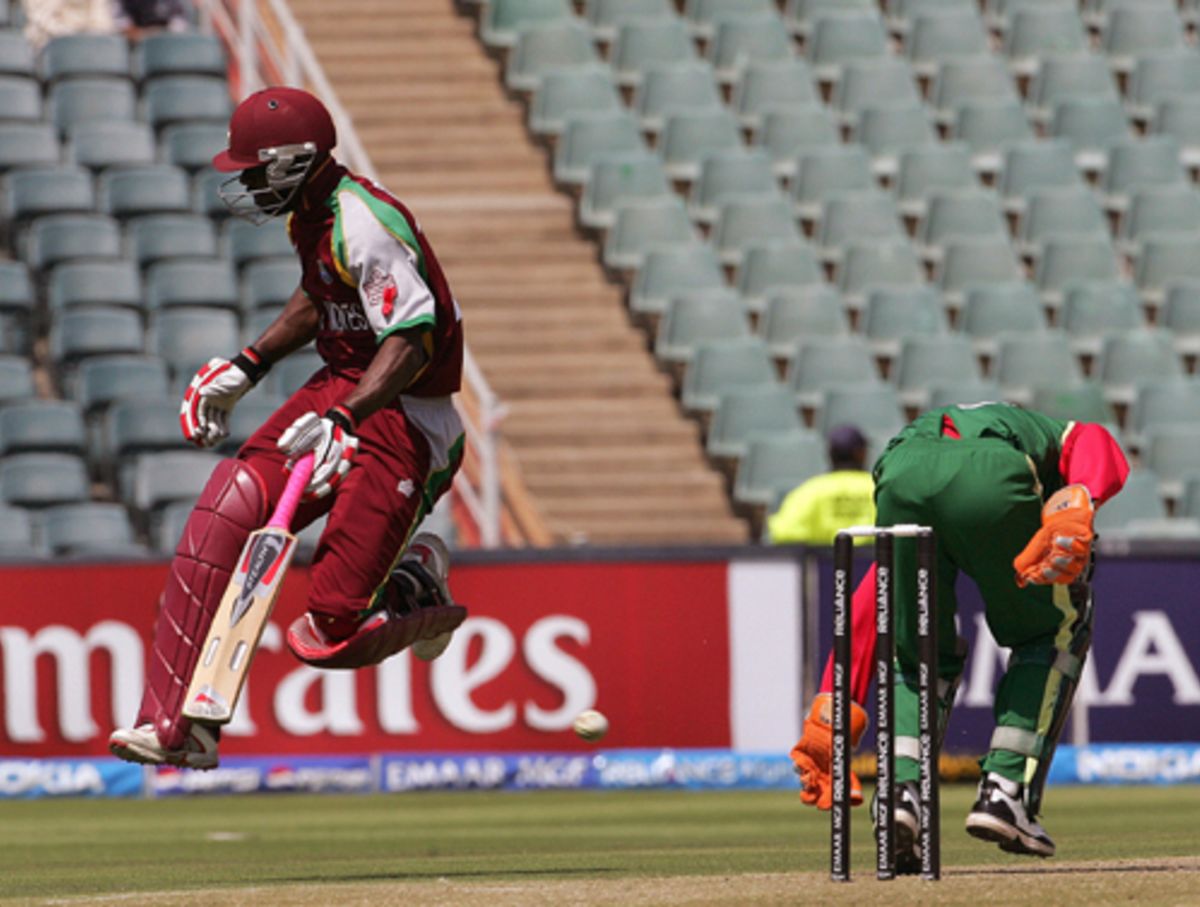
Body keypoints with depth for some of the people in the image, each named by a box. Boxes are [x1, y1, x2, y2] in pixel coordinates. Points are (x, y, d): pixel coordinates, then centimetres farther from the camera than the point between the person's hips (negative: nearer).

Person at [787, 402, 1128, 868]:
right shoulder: (1065, 437, 39)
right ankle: (1004, 788, 10)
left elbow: (865, 606, 34)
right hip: (989, 478, -3)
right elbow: (1099, 452, 9)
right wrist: (1078, 500, -11)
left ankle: (903, 787, 1)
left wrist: (832, 704, 30)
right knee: (1055, 632, 22)